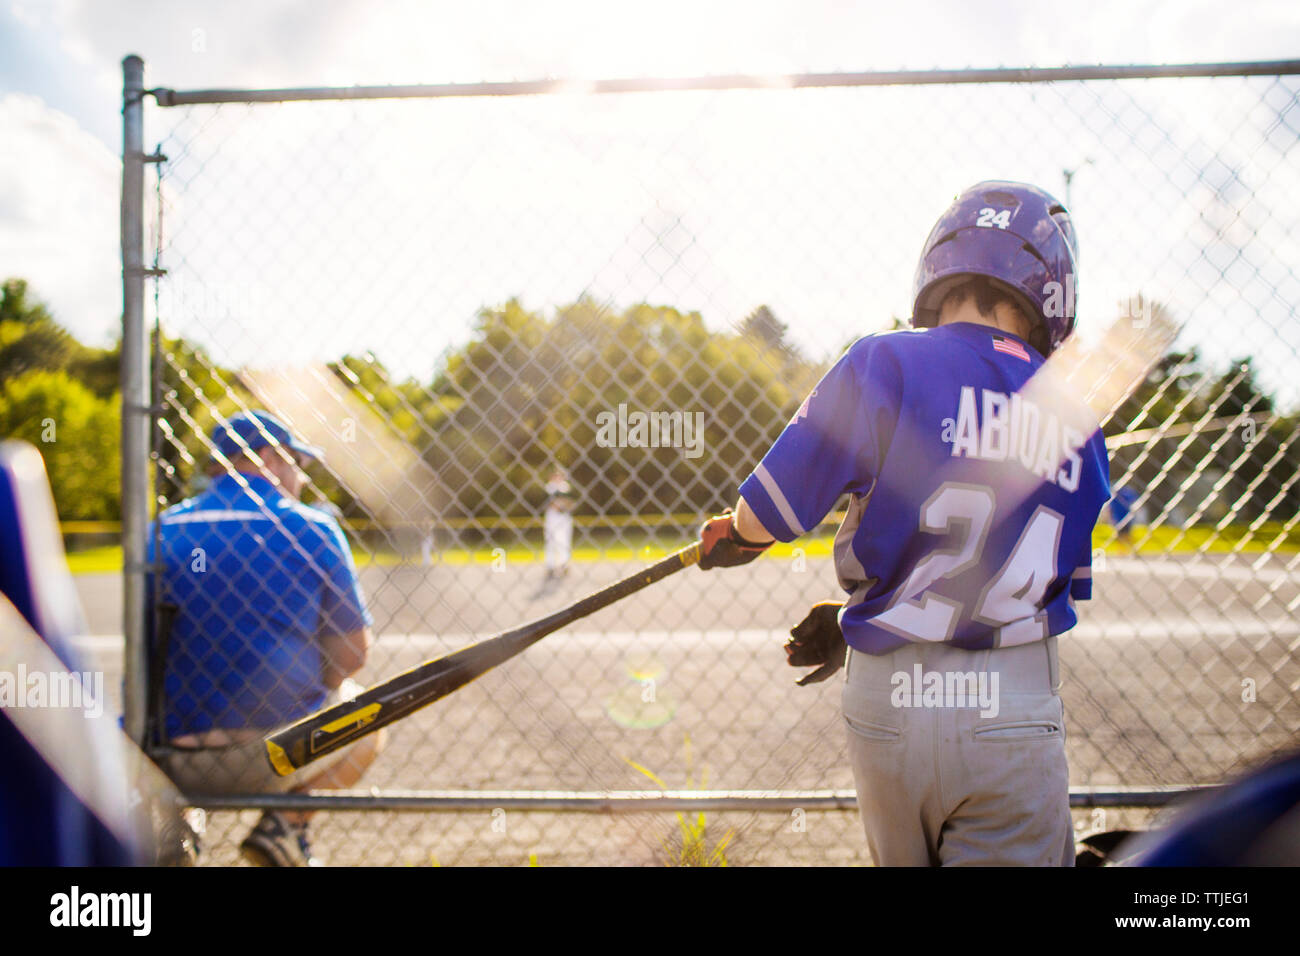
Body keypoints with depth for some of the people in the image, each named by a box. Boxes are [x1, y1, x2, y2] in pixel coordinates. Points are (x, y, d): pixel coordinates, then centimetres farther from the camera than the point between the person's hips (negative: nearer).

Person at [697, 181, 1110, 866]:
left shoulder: (885, 362, -5)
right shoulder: (1077, 423, 7)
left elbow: (769, 513, -8)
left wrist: (735, 538, 17)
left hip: (889, 705, 0)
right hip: (1015, 713, 1)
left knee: (904, 861, 19)